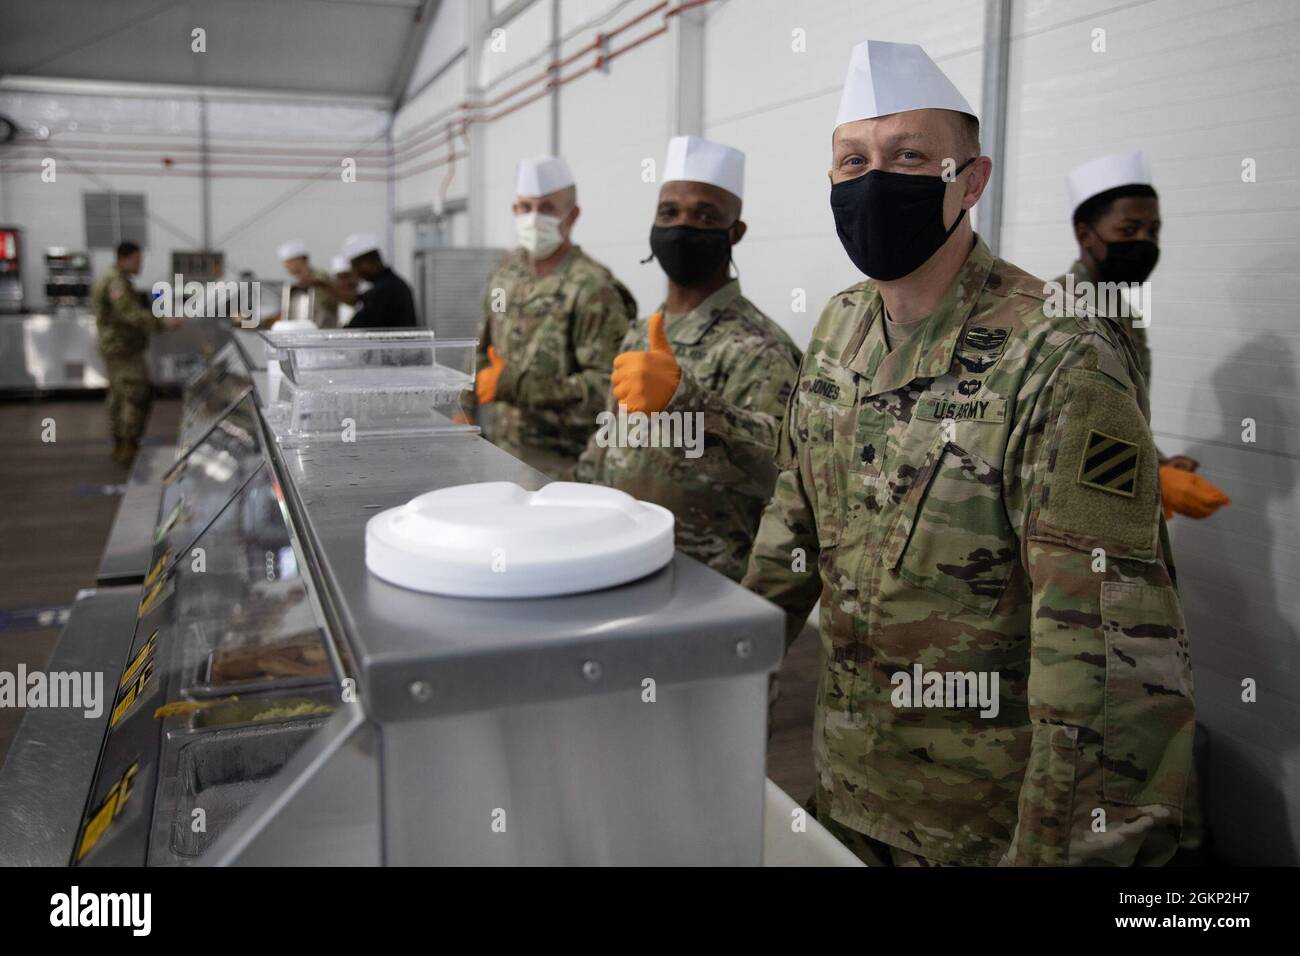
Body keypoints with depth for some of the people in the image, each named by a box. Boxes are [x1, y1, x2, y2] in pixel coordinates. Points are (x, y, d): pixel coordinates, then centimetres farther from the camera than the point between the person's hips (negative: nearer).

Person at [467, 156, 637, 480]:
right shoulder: (506, 273, 8)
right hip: (505, 450, 7)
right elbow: (482, 349, 20)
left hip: (561, 463, -7)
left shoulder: (593, 288, -16)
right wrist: (465, 409, 14)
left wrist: (515, 385, -22)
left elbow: (605, 387, -23)